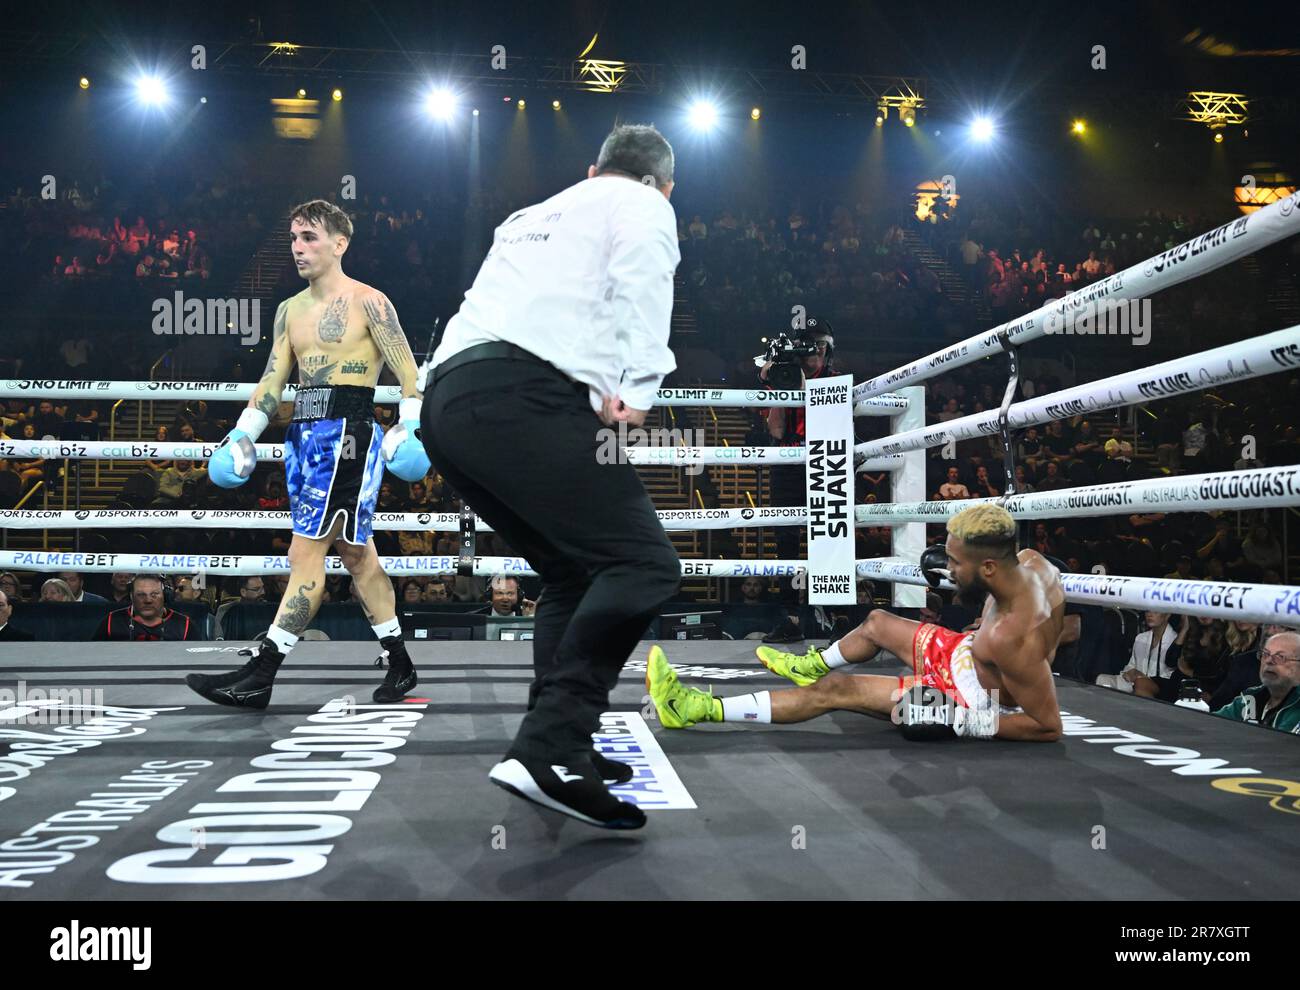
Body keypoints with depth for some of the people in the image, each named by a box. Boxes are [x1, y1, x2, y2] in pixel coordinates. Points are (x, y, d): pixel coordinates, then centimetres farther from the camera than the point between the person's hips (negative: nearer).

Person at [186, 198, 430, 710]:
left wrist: (409, 427, -20)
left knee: (306, 553, -11)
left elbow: (407, 370, -7)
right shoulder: (289, 310, 17)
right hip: (304, 434, 8)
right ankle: (399, 664, 20)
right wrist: (242, 434, 5)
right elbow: (271, 381, 15)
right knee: (356, 552, 11)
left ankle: (259, 674, -10)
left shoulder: (368, 302, -3)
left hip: (348, 432, -8)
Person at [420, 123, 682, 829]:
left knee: (572, 573, 18)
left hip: (444, 403, 8)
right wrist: (636, 391, -12)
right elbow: (639, 288, -2)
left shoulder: (531, 215, 37)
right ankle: (547, 751, -22)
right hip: (520, 393, -8)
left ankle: (560, 751, 13)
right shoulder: (642, 205, 17)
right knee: (643, 563, -12)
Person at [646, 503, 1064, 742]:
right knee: (876, 623, 24)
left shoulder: (1011, 638, -41)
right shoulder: (1030, 561, -18)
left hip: (975, 700, -9)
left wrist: (967, 722, -31)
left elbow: (1049, 726, -33)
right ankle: (812, 666, 55)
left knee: (835, 691, -6)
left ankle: (698, 708, 0)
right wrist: (957, 563, 1)